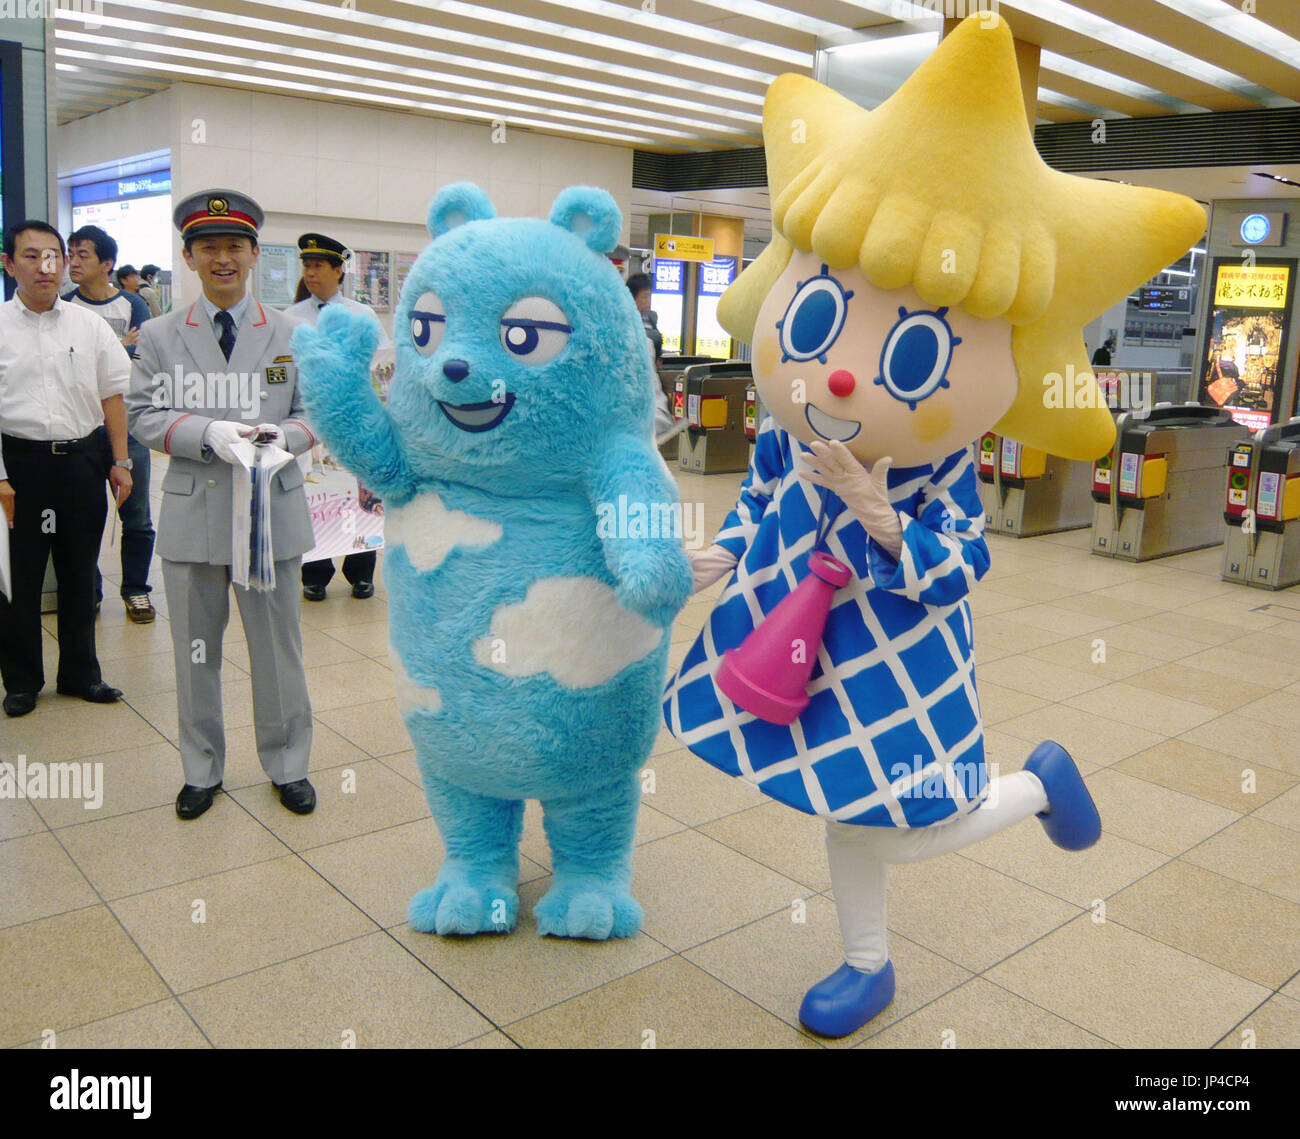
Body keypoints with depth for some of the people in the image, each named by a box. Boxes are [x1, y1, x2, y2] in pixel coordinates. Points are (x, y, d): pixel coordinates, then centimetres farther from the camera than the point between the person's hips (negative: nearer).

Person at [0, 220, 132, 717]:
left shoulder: (90, 326, 7)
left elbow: (113, 395, 9)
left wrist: (120, 462, 4)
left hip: (82, 459, 2)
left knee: (79, 575, 11)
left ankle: (80, 673, 25)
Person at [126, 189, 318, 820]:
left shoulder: (291, 334, 5)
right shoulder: (159, 335, 5)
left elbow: (316, 412, 5)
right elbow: (143, 414, 0)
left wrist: (281, 436, -17)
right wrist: (209, 432, -18)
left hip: (272, 509, 0)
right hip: (193, 511, 1)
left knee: (278, 646, 9)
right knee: (195, 649, 11)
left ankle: (288, 766, 26)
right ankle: (201, 770, 28)